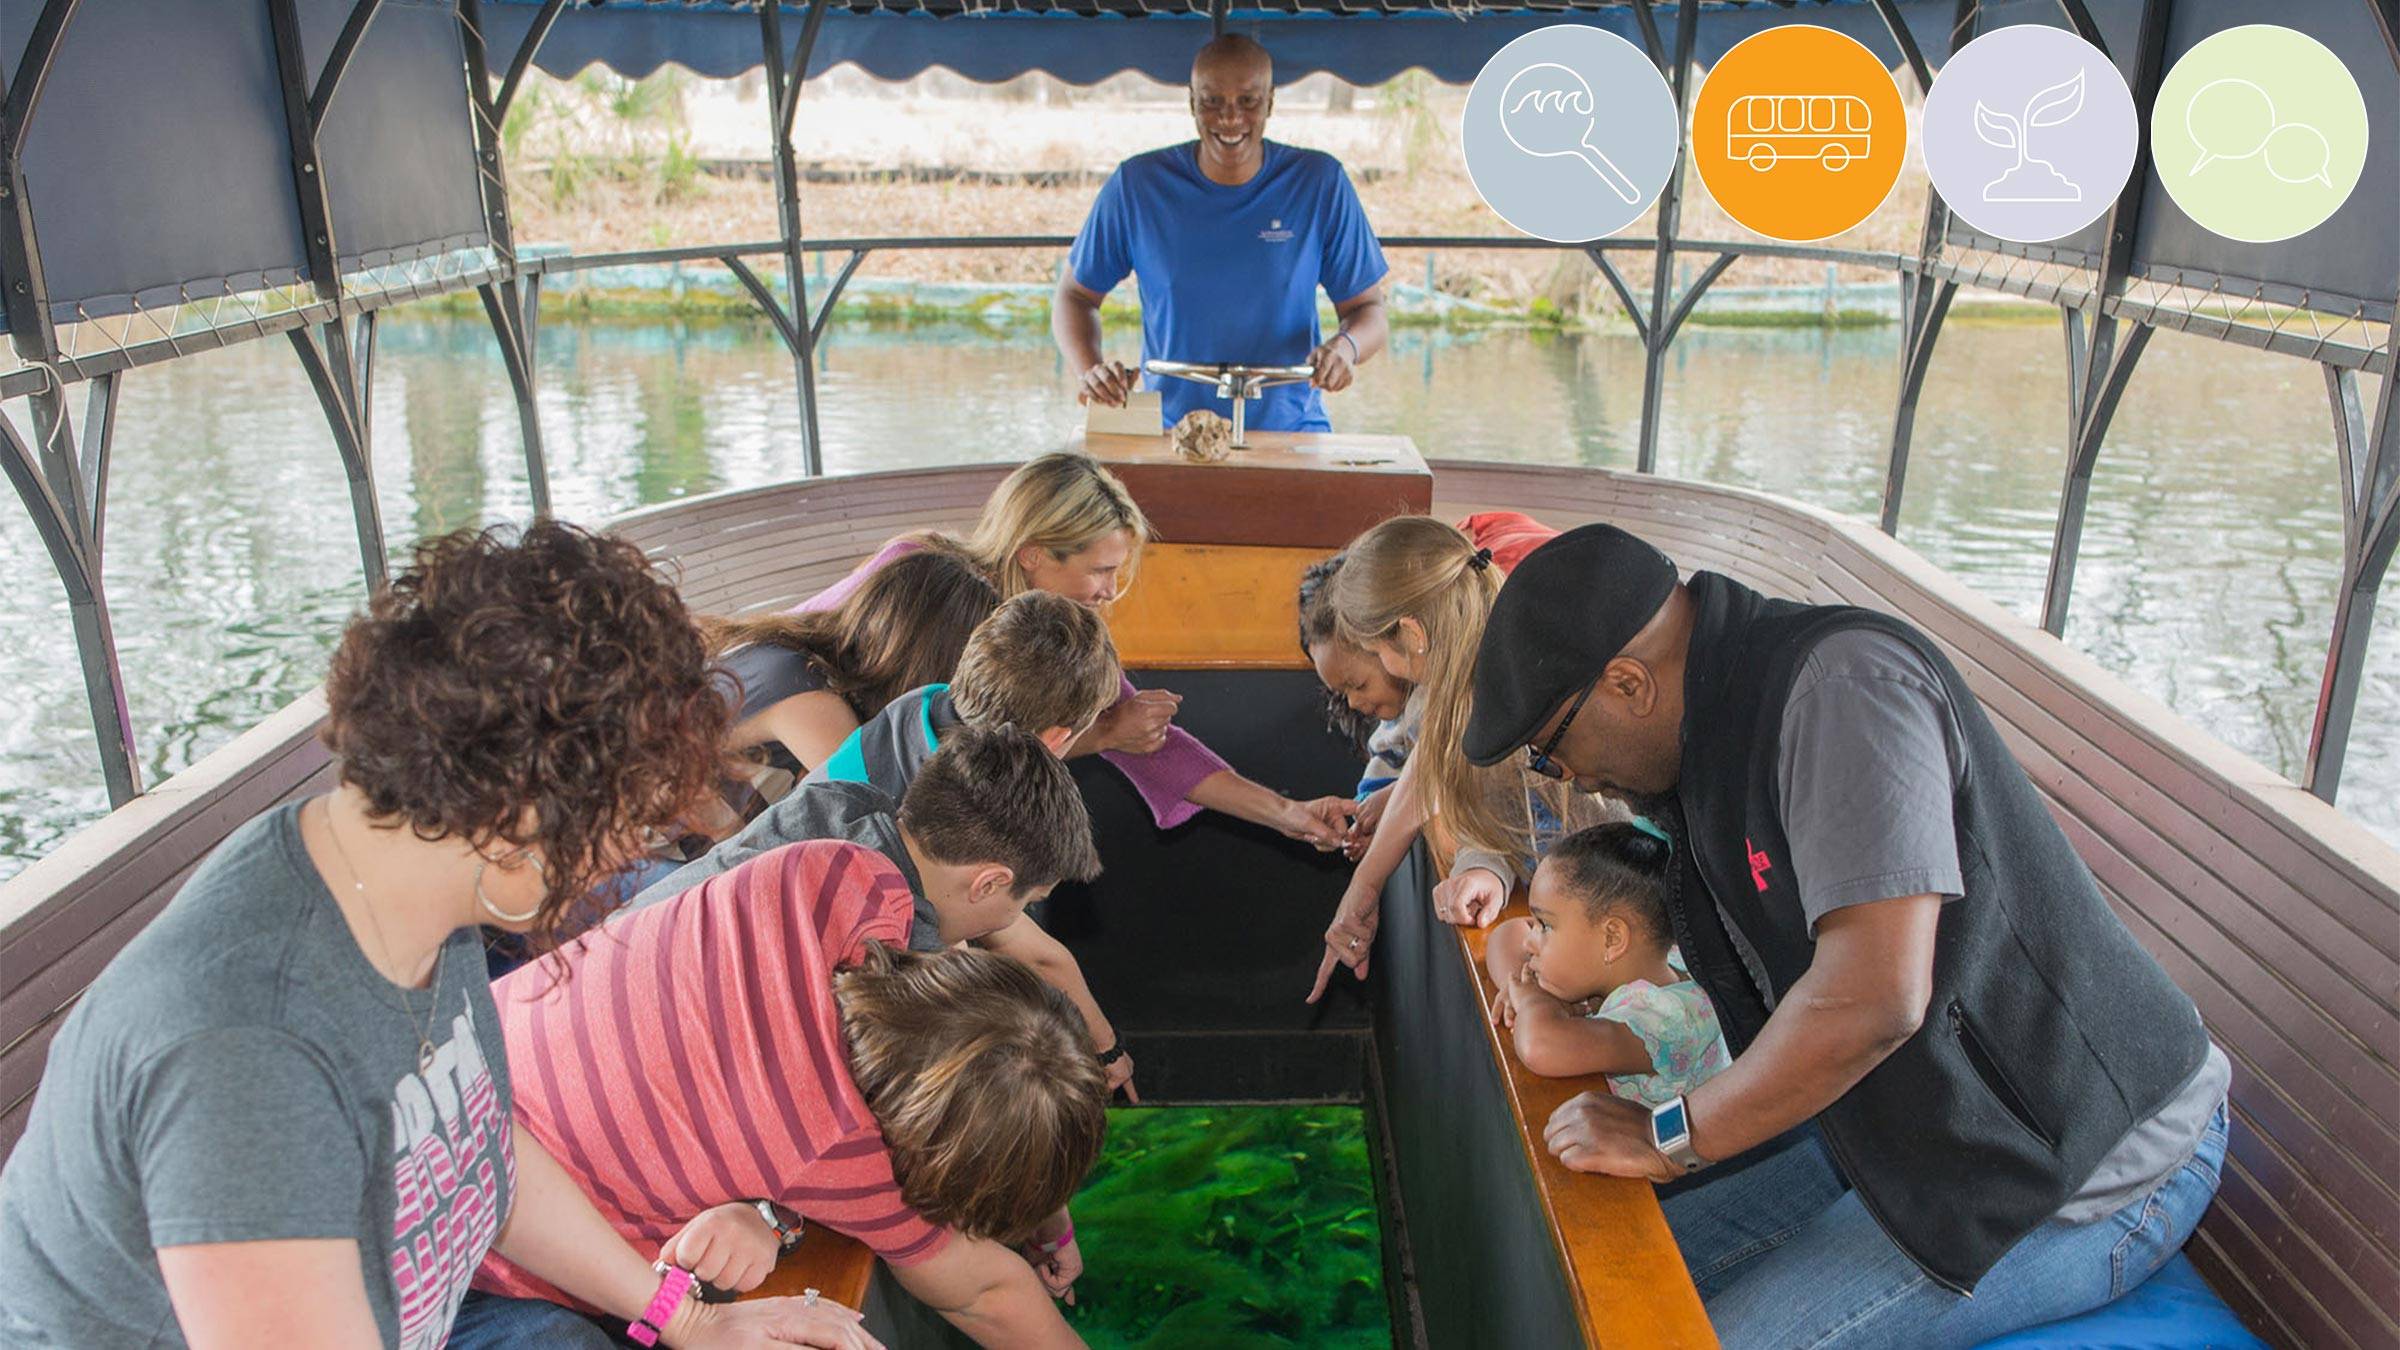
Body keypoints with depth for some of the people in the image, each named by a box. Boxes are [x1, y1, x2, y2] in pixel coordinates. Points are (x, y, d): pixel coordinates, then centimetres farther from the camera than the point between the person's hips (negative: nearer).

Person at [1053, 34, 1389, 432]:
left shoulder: (1321, 183, 2)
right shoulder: (1136, 185, 2)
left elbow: (1369, 309, 7)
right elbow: (1075, 295, 11)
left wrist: (1346, 346, -17)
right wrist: (1088, 370, -9)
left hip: (1291, 432, 0)